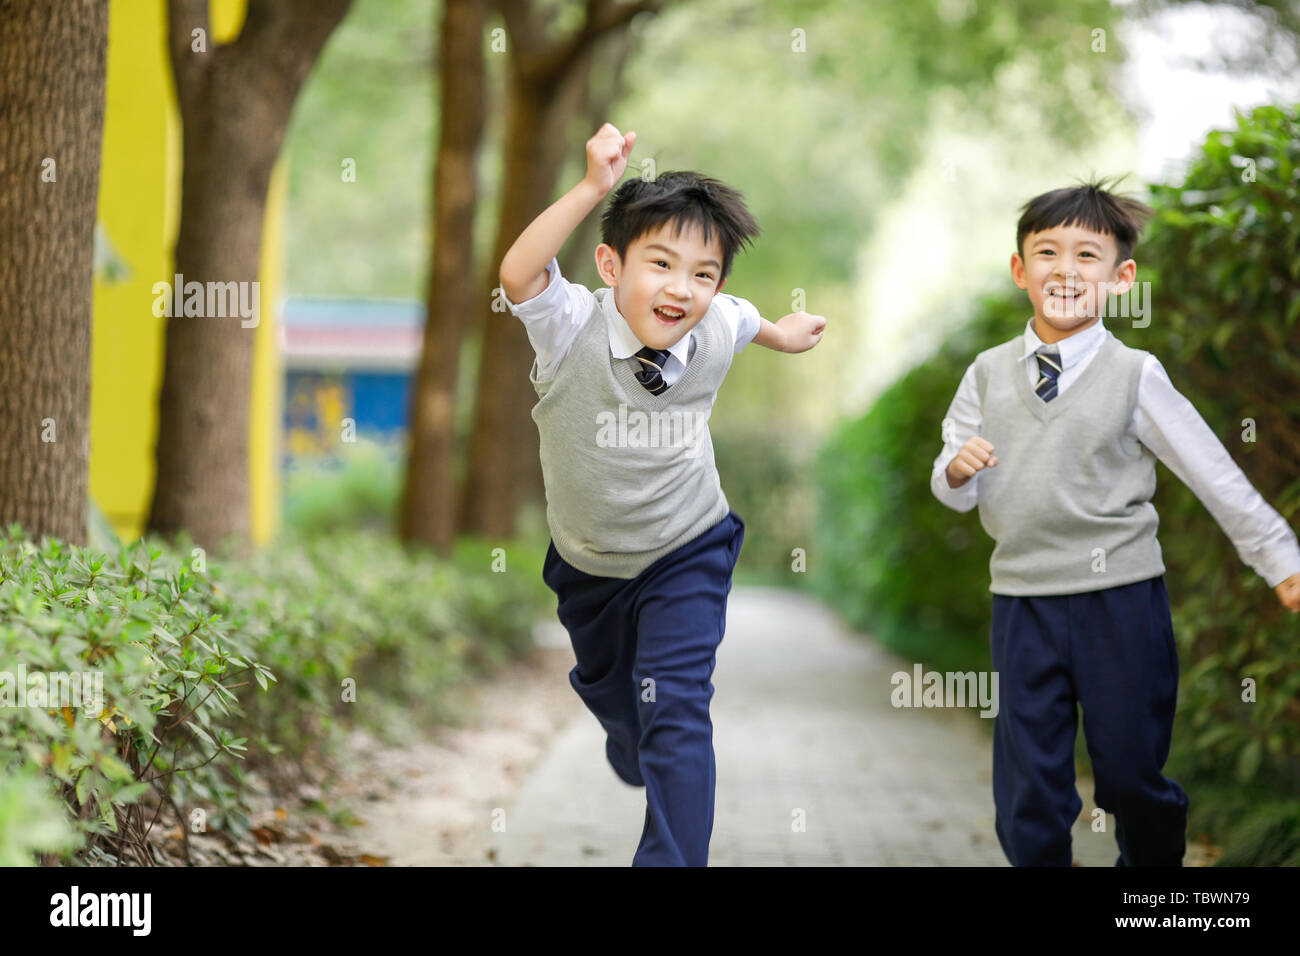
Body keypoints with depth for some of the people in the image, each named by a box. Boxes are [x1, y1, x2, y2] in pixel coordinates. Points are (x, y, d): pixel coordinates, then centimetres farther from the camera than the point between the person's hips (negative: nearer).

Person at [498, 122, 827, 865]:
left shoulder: (715, 333, -20)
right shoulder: (575, 329, -30)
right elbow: (518, 274, -52)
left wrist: (782, 333, 27)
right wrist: (593, 189, -61)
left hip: (687, 554, -1)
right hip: (588, 561, 1)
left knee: (674, 707, -17)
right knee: (608, 691, 27)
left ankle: (675, 858, -9)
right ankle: (631, 747, 62)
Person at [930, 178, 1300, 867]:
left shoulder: (1134, 377, -4)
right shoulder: (988, 375, 5)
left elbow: (1214, 475, 1)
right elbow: (954, 493, 9)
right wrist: (957, 469, -13)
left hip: (1119, 600, -2)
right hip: (1022, 599, 2)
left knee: (1130, 776, 7)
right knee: (1027, 794, 4)